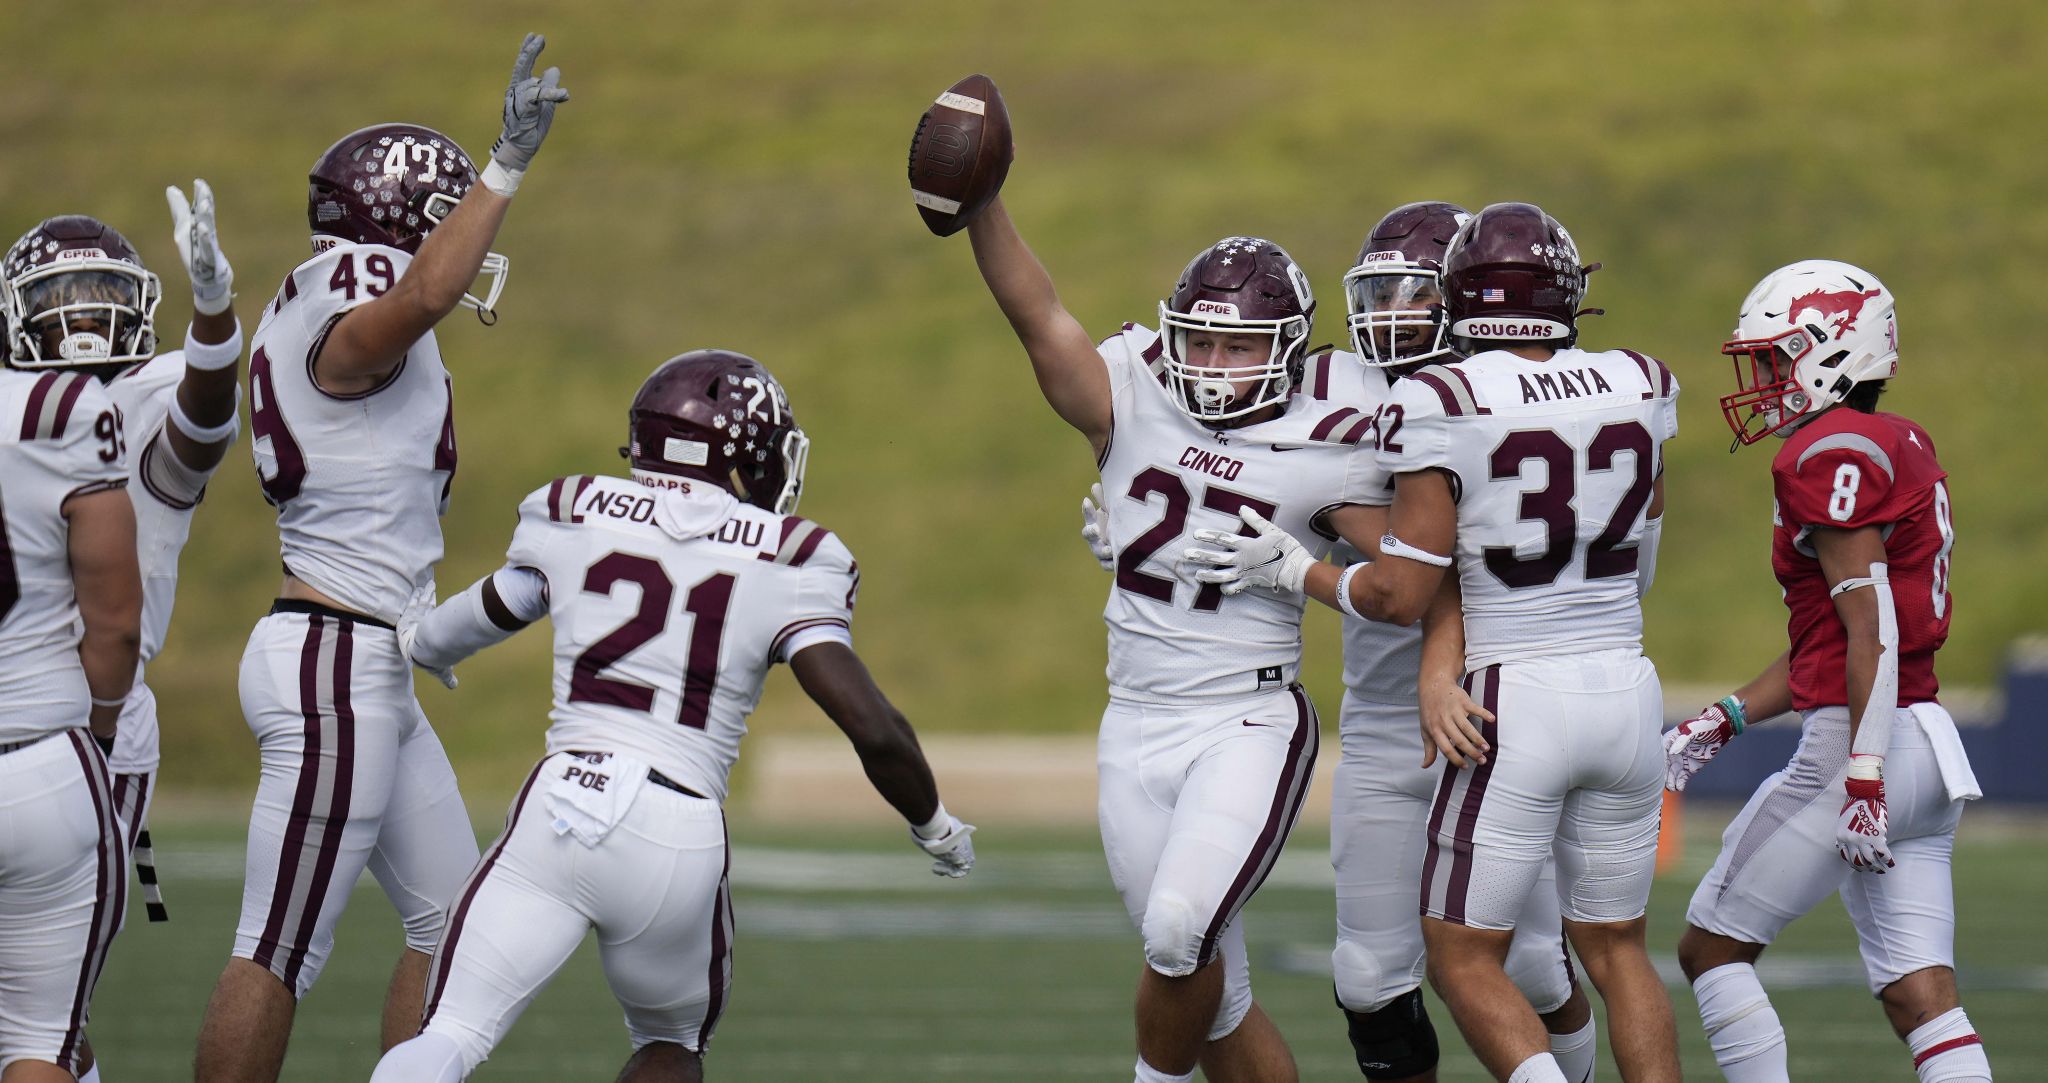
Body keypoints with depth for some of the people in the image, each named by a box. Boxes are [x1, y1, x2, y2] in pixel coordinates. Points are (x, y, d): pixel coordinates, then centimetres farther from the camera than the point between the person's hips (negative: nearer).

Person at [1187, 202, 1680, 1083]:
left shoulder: (1444, 406, -12)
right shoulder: (1637, 390, 2)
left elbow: (1401, 596, -11)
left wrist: (1290, 571, 6)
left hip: (1518, 706, -5)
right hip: (1625, 690, 5)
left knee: (1464, 960, 5)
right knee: (1615, 949, 17)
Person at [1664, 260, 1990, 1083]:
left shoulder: (1832, 455, -12)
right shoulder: (1902, 447, 17)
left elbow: (1871, 629, -19)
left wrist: (1862, 782, -23)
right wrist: (1724, 720, 20)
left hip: (1867, 741, -9)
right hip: (1931, 753, 9)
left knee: (1711, 947, 5)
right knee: (1919, 991, 4)